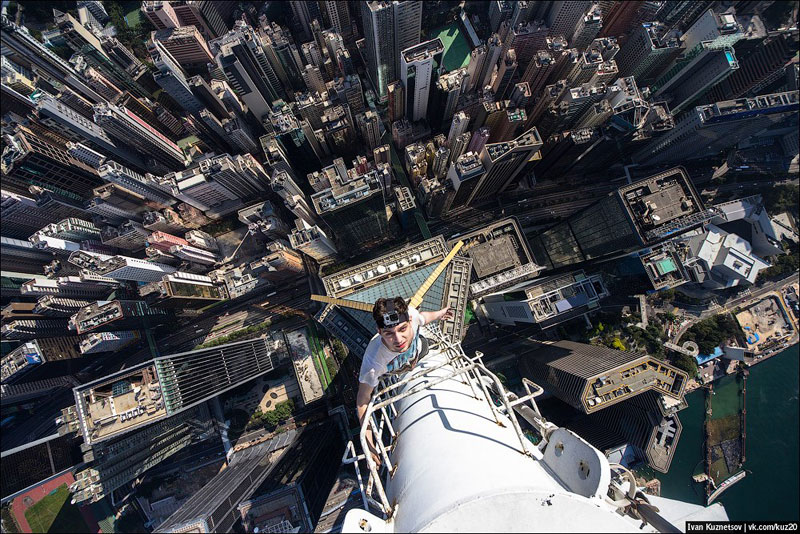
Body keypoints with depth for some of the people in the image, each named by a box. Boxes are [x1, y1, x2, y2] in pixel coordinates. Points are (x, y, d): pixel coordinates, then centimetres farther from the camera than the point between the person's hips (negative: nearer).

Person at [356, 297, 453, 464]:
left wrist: (440, 314, 4)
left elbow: (422, 316, -18)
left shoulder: (410, 313, -46)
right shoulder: (374, 362, -52)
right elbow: (362, 399, -33)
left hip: (417, 349, 3)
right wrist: (369, 445, -30)